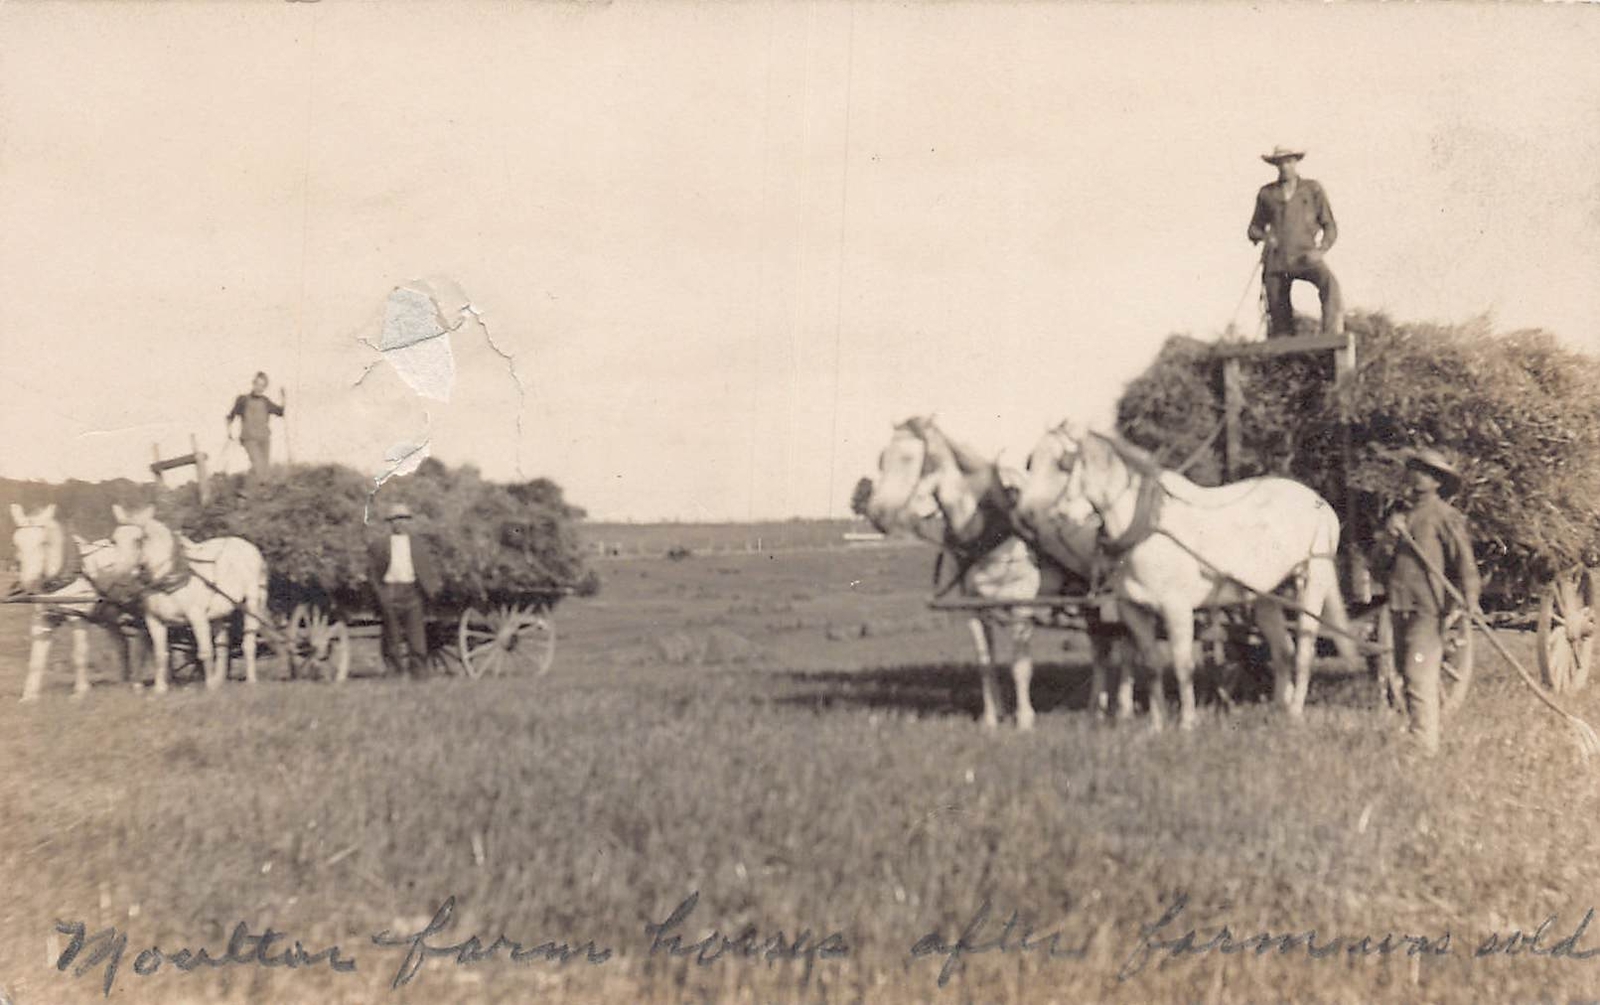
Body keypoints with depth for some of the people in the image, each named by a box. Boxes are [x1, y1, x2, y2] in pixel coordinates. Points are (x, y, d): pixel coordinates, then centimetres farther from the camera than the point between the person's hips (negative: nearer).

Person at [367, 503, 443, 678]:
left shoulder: (421, 544, 14)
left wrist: (432, 589, 0)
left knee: (417, 638, -6)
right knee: (392, 639, 2)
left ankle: (420, 675, -4)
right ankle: (394, 675, 10)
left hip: (414, 592, 1)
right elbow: (371, 571, 9)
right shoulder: (378, 546, 9)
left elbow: (432, 567, 14)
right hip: (390, 592, 0)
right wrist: (379, 593, -3)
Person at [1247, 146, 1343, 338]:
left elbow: (1330, 227, 10)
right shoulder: (1266, 194, 14)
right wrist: (1262, 236, -5)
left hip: (1304, 256, -2)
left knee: (1329, 282, -32)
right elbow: (1254, 228, 20)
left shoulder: (1313, 189, 10)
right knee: (1279, 322, -2)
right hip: (1276, 260, 2)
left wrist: (1321, 250, -9)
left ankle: (1333, 336, -39)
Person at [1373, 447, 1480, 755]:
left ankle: (1425, 744, -14)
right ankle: (1409, 732, 20)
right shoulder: (1402, 513, 19)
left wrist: (1470, 598, -21)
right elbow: (1382, 560, 16)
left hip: (1428, 606, -8)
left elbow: (1464, 558, -9)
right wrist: (1389, 536, -4)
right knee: (1405, 671, 12)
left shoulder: (1445, 516, -3)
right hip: (1400, 604, 8)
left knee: (1420, 675, -14)